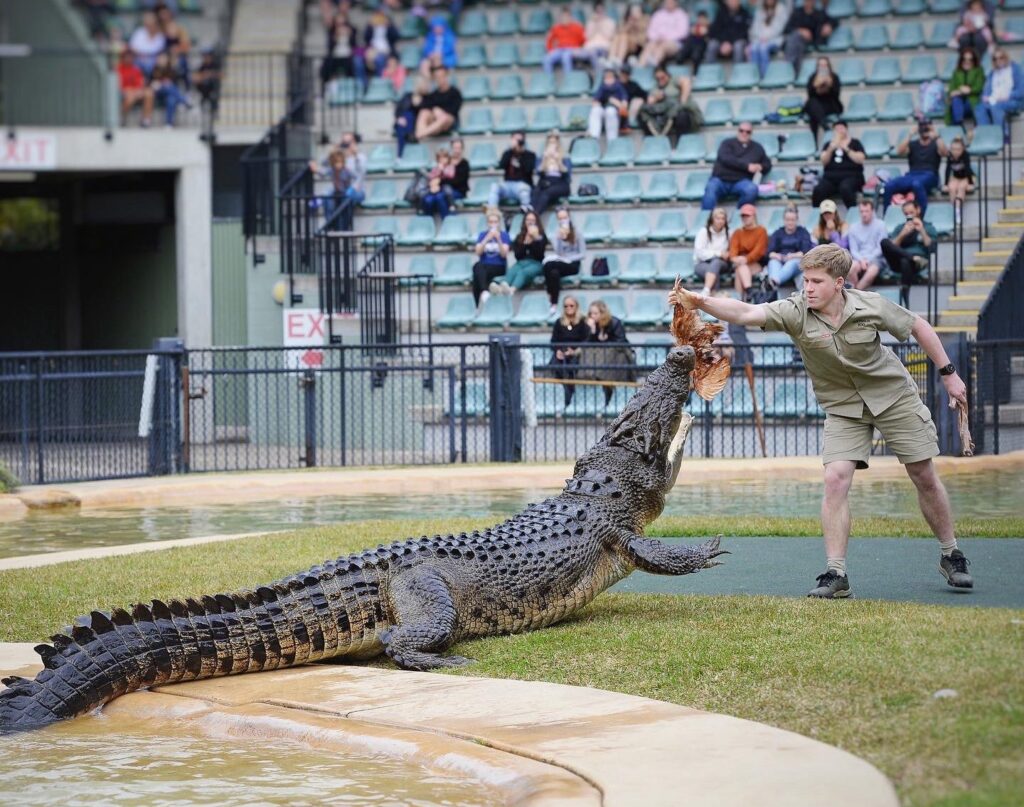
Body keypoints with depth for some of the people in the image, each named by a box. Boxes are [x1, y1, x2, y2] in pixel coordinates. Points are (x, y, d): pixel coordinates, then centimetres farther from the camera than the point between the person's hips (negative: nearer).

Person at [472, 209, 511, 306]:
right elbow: (478, 252, -5)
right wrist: (487, 238, -18)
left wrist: (498, 239, -23)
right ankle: (484, 291, -58)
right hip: (484, 266, 2)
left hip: (499, 267, -2)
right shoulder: (482, 235, 10)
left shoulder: (504, 235, 4)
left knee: (478, 276, -34)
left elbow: (504, 254, -9)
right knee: (477, 266, -37)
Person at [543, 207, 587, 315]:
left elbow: (583, 254, -3)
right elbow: (558, 252, -6)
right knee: (554, 272, -36)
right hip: (560, 263, 3)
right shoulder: (557, 234, 8)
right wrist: (560, 238, -19)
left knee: (550, 265, -32)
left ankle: (551, 292, -20)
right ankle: (554, 304, -35)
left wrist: (569, 259, -15)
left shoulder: (577, 233, 0)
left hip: (573, 265, -3)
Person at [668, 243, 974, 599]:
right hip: (843, 407, 0)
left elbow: (918, 326, -2)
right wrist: (701, 303, -52)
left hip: (895, 396, 0)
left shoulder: (870, 306, -19)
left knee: (925, 478, 5)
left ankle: (951, 556, 26)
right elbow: (746, 313, -36)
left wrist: (948, 373, 1)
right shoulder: (795, 312, -20)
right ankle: (835, 574, -13)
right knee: (835, 479, -18)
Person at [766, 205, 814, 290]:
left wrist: (793, 256, -19)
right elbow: (770, 252, 7)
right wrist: (776, 256, -17)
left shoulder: (803, 232, 15)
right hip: (779, 261, 2)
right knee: (773, 262, -33)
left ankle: (774, 280, -69)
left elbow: (806, 252, 0)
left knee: (793, 262, -38)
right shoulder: (777, 233, 20)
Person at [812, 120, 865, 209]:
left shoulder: (855, 143, 11)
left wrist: (846, 149, -11)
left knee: (845, 189, -39)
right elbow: (824, 161, 7)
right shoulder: (829, 144, 19)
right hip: (830, 176, 3)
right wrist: (831, 149, -9)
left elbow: (860, 159, -3)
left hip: (851, 176, -3)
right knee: (818, 191, -29)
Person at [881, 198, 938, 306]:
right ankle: (913, 257, -36)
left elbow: (932, 248, 2)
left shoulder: (928, 228, 17)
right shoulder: (899, 228, 23)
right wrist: (903, 234, -5)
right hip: (898, 263, 3)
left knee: (906, 262, -42)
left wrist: (922, 231, -3)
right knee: (884, 242, -27)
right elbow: (891, 247, 8)